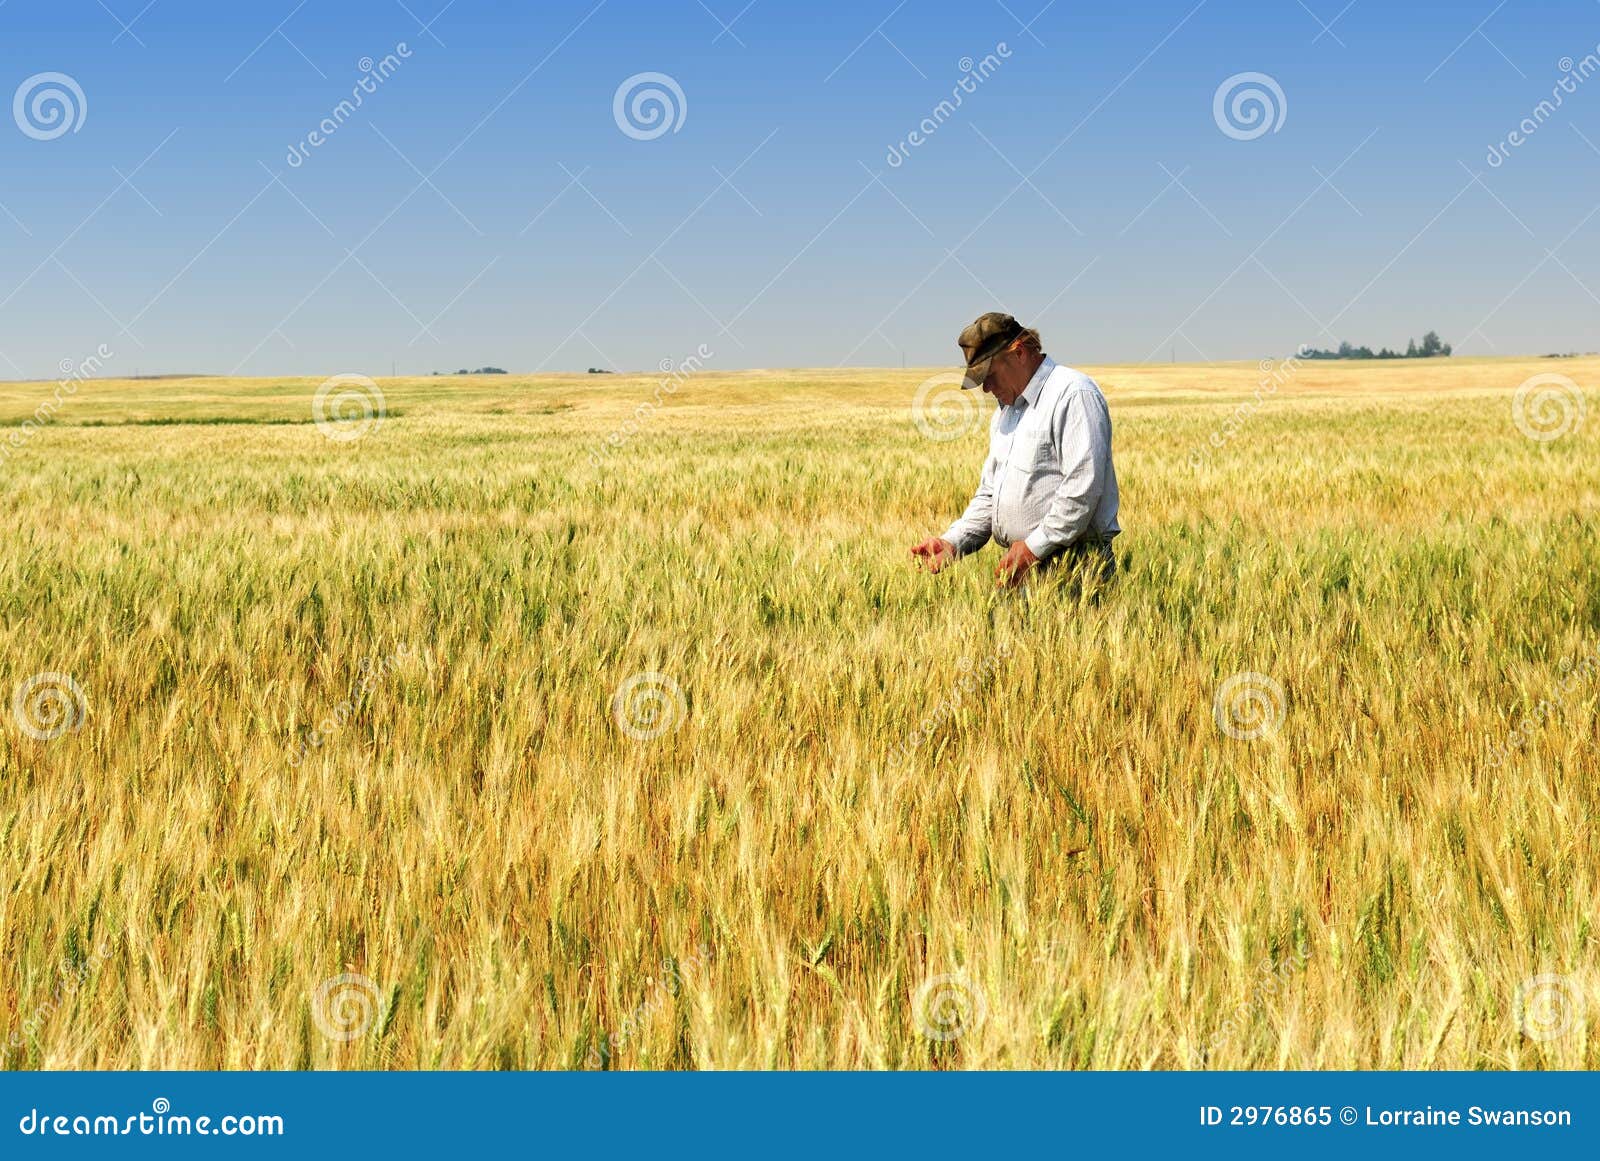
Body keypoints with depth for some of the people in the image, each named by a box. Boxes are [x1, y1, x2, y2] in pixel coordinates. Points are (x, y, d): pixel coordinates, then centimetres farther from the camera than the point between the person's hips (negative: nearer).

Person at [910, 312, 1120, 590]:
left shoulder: (1074, 394, -9)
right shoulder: (1006, 409, 23)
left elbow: (1082, 488, -19)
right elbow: (990, 493, 26)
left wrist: (1034, 547, -18)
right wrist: (952, 542, 10)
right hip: (1021, 567, 8)